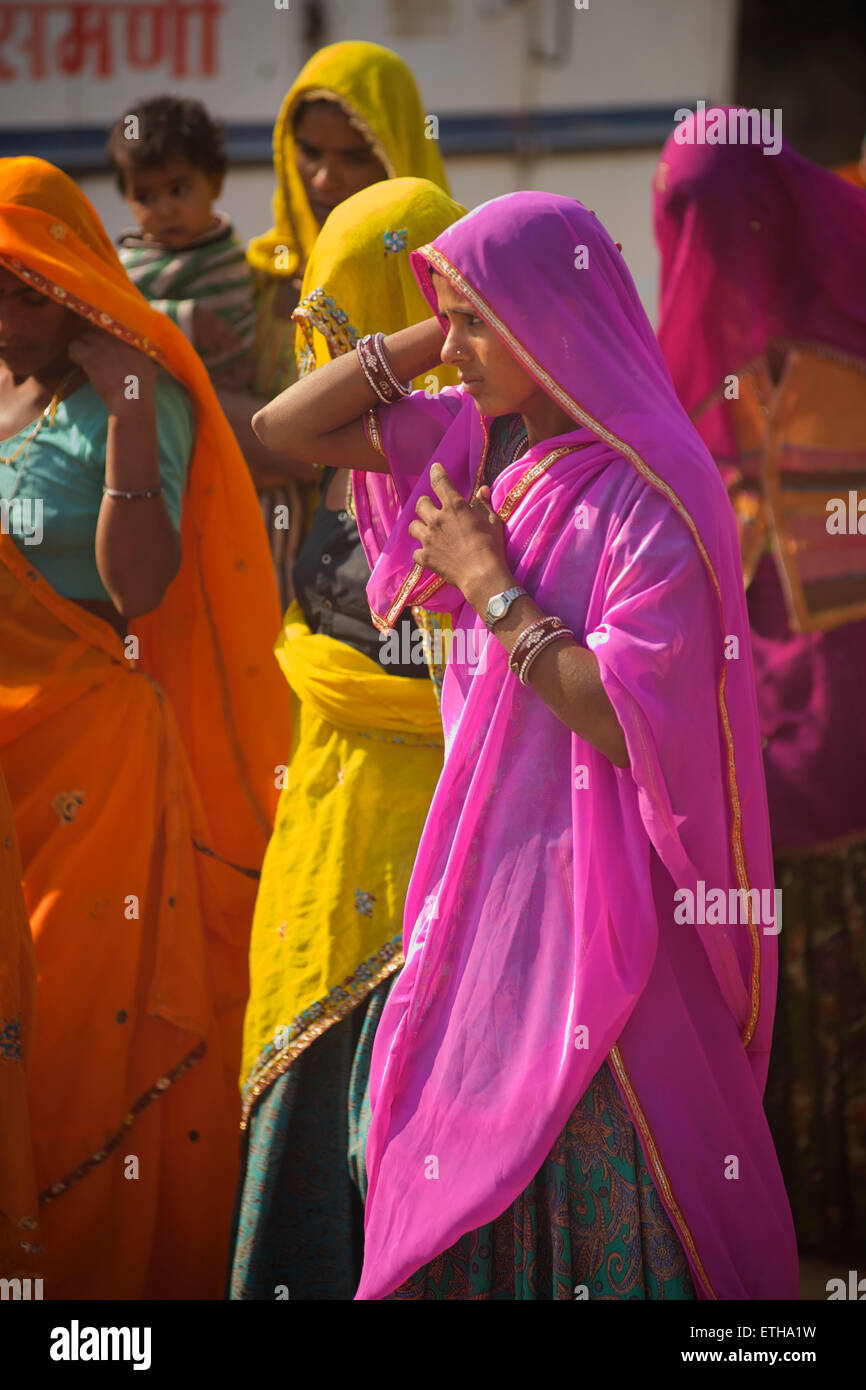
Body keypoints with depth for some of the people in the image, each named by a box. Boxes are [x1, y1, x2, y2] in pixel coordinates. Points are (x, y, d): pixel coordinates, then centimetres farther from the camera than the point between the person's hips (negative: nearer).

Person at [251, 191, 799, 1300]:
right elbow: (285, 429, 8)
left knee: (601, 1180, 0)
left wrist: (489, 585, -16)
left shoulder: (648, 493, -18)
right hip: (489, 870, 7)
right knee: (476, 1161, 15)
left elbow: (624, 722, -23)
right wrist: (441, 332, 0)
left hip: (594, 891, -7)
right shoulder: (483, 443, 4)